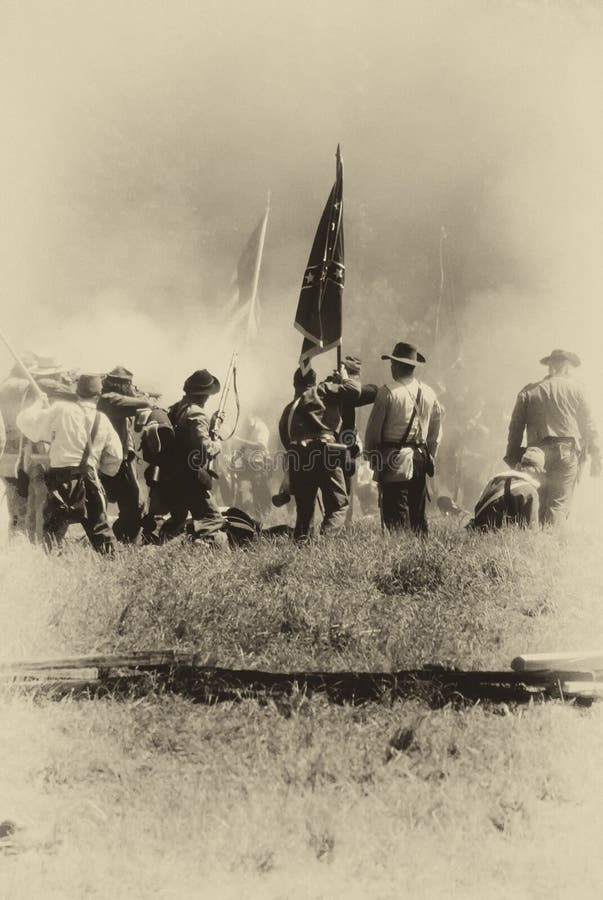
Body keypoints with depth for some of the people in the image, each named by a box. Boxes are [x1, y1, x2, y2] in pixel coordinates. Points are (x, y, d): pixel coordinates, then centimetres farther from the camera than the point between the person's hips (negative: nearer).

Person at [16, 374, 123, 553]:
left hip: (62, 477, -3)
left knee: (53, 526, -3)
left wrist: (39, 403, 14)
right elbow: (115, 457, 7)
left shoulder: (61, 410, -6)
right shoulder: (102, 420, 5)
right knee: (99, 526, 15)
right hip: (90, 480, 3)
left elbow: (25, 421, -2)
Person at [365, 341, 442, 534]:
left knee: (396, 516, -5)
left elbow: (374, 428, -5)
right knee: (418, 515, 12)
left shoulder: (388, 392, -9)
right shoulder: (429, 393, 8)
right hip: (420, 460, 6)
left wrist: (370, 455, 9)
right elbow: (436, 433, 15)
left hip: (394, 462, -6)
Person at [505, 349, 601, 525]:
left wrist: (513, 460, 14)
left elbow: (515, 428, 10)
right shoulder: (573, 388, 7)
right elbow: (588, 425, 6)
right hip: (567, 452, -3)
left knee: (539, 504, 12)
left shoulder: (527, 392, 13)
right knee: (560, 503, -6)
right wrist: (596, 456, 10)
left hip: (537, 454, 3)